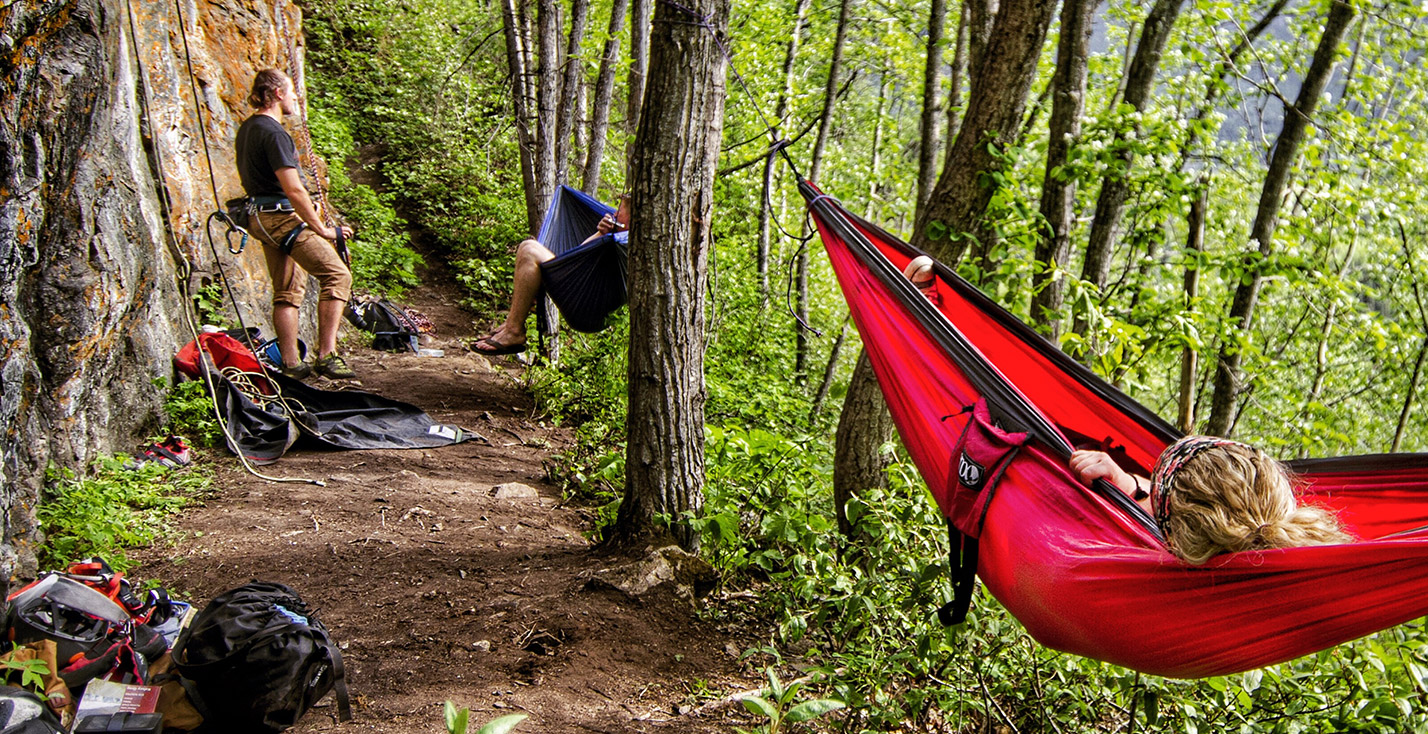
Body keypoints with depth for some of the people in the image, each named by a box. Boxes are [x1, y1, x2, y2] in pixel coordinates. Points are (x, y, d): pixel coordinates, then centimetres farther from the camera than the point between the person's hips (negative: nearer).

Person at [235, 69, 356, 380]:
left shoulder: (247, 129, 14)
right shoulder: (273, 132, -16)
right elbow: (293, 189, -22)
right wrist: (322, 229, -16)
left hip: (263, 218, 10)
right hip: (284, 216, -10)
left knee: (287, 292, 13)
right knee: (337, 275, -9)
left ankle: (291, 365, 14)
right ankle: (326, 357, -14)